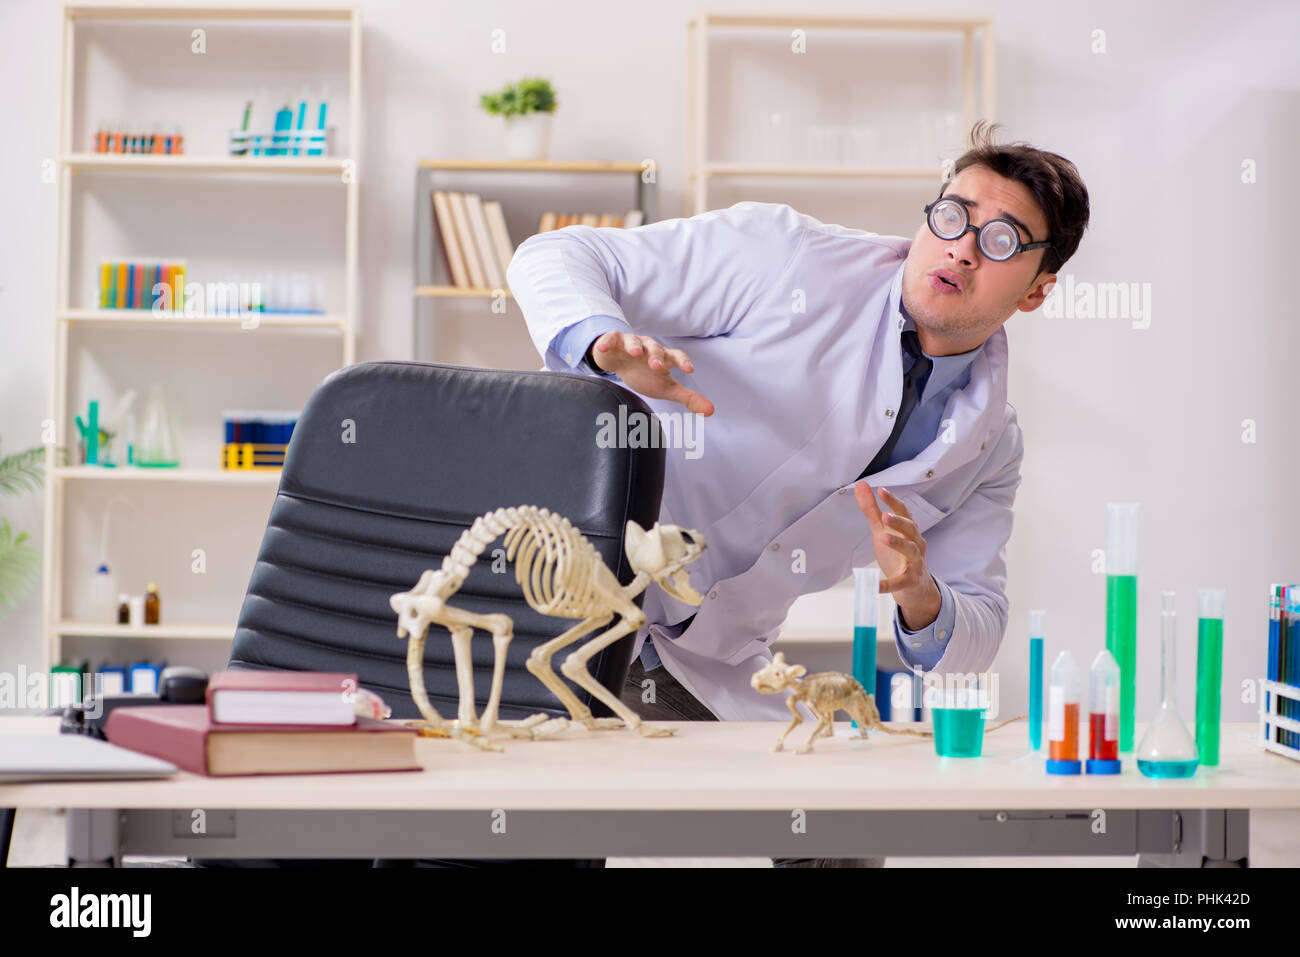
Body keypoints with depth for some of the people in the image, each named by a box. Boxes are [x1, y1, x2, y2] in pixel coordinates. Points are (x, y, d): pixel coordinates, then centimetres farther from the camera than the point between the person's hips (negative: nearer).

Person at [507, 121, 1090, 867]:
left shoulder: (990, 446, 6)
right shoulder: (791, 260, -10)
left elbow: (976, 631, 9)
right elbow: (557, 259, -9)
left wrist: (920, 601, -16)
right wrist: (608, 345, -33)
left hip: (707, 678, 6)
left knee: (839, 839, 0)